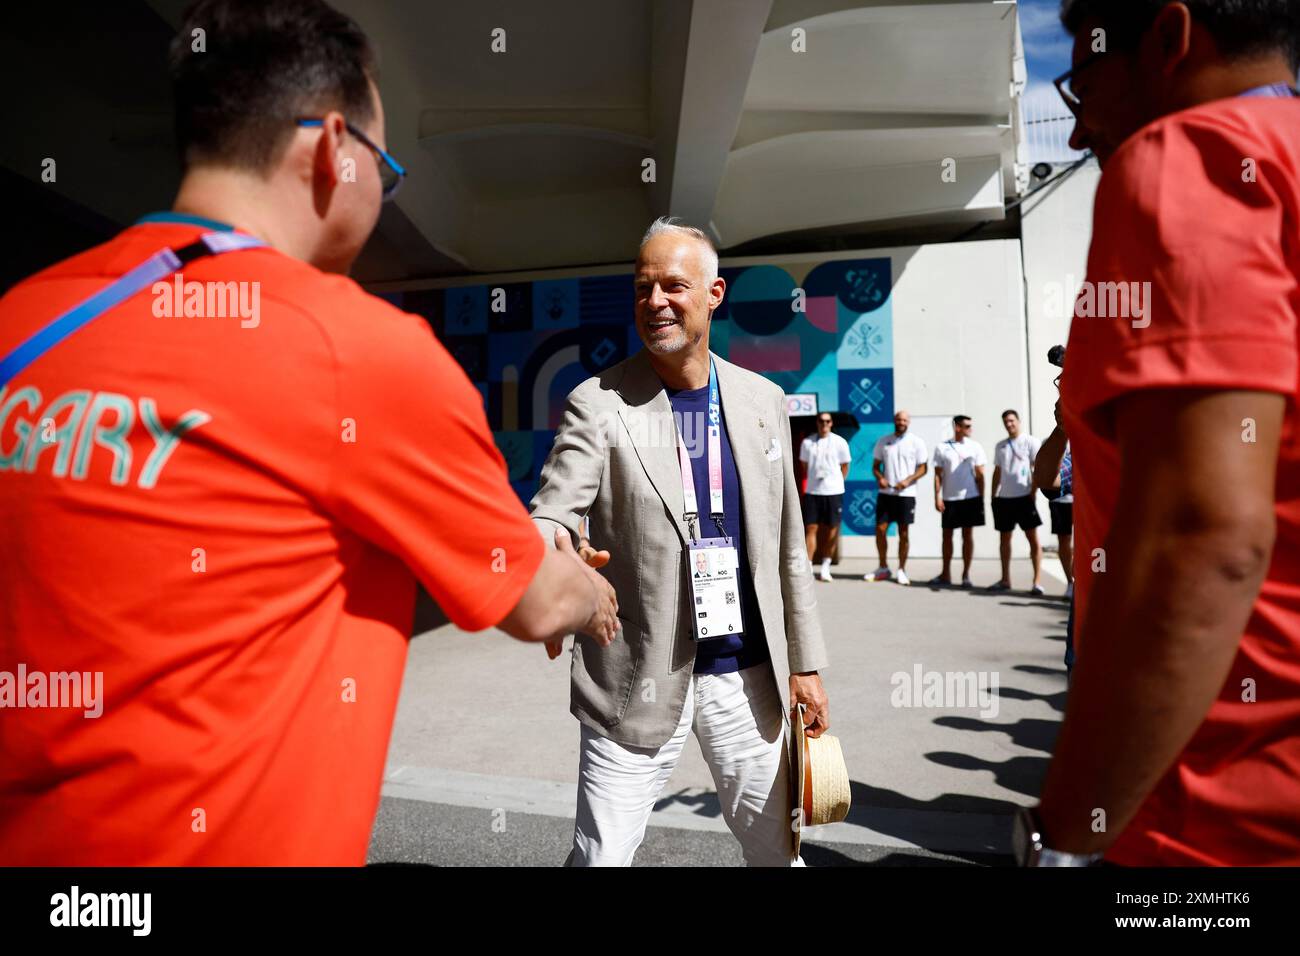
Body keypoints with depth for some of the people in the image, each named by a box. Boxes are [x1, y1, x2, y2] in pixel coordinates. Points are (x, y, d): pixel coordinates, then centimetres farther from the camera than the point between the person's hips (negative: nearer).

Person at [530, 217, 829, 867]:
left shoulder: (763, 400, 4)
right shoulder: (598, 404, -8)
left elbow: (787, 547, 8)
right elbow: (550, 517, -17)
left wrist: (804, 662, 8)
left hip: (748, 674, 4)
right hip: (637, 679, -3)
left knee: (775, 849, 19)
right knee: (599, 856, 7)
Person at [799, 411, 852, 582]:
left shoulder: (839, 442, 0)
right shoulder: (807, 442, 5)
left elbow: (845, 466, 8)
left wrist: (836, 482, 5)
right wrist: (814, 479, 12)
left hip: (833, 492, -1)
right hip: (812, 491, 1)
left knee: (831, 530, 4)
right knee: (811, 528, -3)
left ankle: (825, 566, 16)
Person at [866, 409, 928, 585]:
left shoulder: (916, 442, 1)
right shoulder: (883, 441, 8)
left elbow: (923, 468, -1)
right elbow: (875, 465, 11)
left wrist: (908, 480, -17)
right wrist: (879, 478, -10)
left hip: (906, 494, -2)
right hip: (885, 493, 2)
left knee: (903, 533, 3)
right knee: (880, 529, 1)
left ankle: (901, 570, 13)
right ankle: (883, 568, 15)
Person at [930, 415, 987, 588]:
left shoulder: (975, 446, 3)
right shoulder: (942, 448, 1)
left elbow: (980, 474, 4)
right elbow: (938, 474, 2)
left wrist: (981, 498, -1)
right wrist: (937, 497, -4)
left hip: (970, 497, 0)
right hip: (949, 498, 0)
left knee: (968, 535, 3)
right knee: (947, 534, 8)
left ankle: (966, 574, 10)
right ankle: (946, 574, 19)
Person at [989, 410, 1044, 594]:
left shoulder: (1030, 441, -1)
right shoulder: (1000, 446, 13)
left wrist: (1033, 492, -12)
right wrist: (993, 495, 12)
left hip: (1024, 496, -5)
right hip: (1004, 498, 5)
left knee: (1033, 538, -4)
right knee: (1004, 538, 10)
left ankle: (1037, 581, -3)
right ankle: (1005, 579, 19)